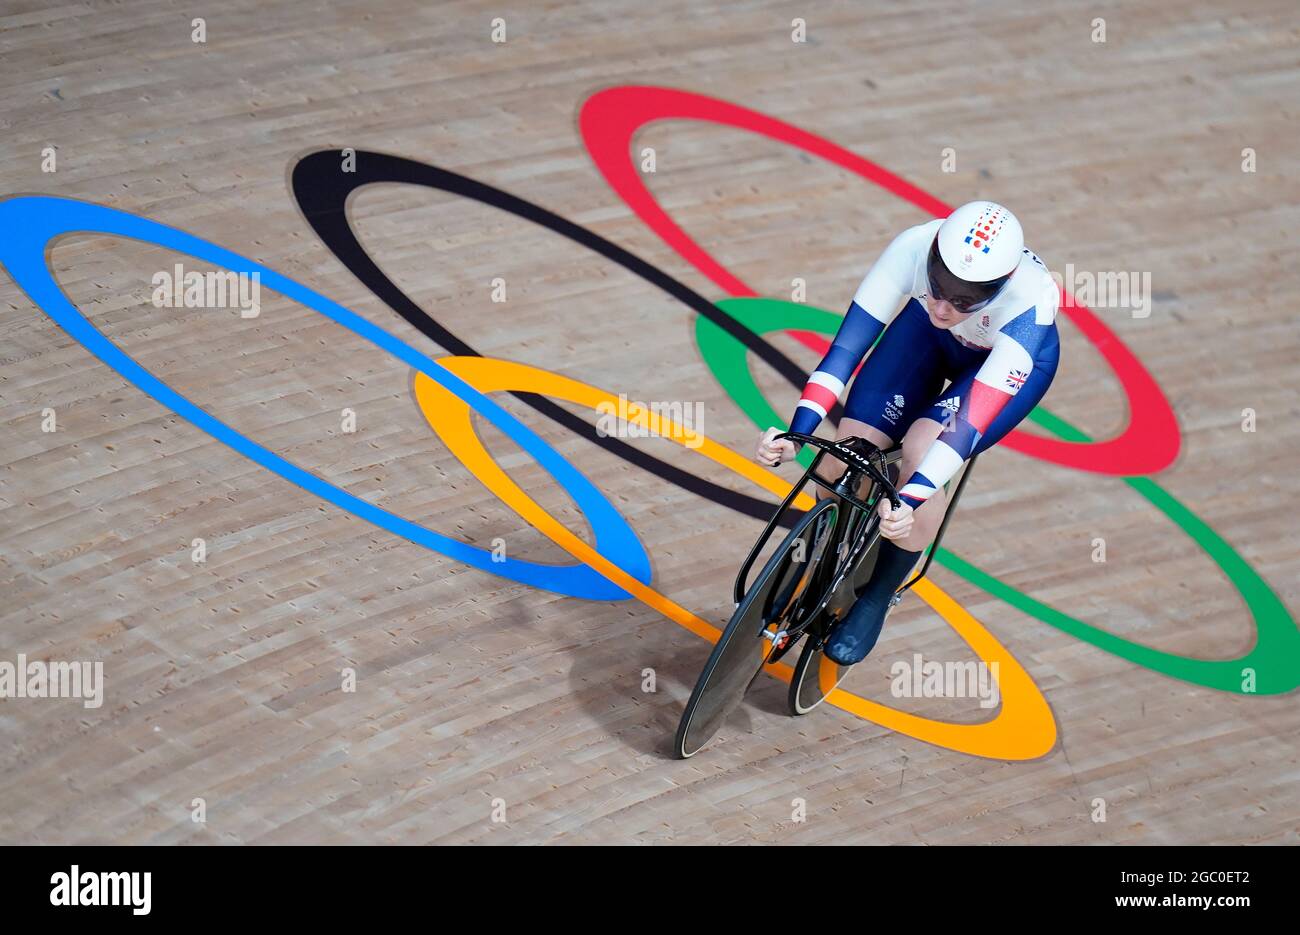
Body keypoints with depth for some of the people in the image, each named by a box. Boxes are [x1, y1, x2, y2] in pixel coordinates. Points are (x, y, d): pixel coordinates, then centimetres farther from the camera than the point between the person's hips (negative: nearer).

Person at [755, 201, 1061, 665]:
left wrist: (911, 498, -54)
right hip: (928, 337, 3)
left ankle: (876, 600, -4)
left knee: (923, 451, -28)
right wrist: (797, 433, -44)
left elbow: (974, 415, -45)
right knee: (844, 455, -12)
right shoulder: (914, 248, -37)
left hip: (1016, 356, -3)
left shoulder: (1030, 300, -42)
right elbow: (848, 344, -34)